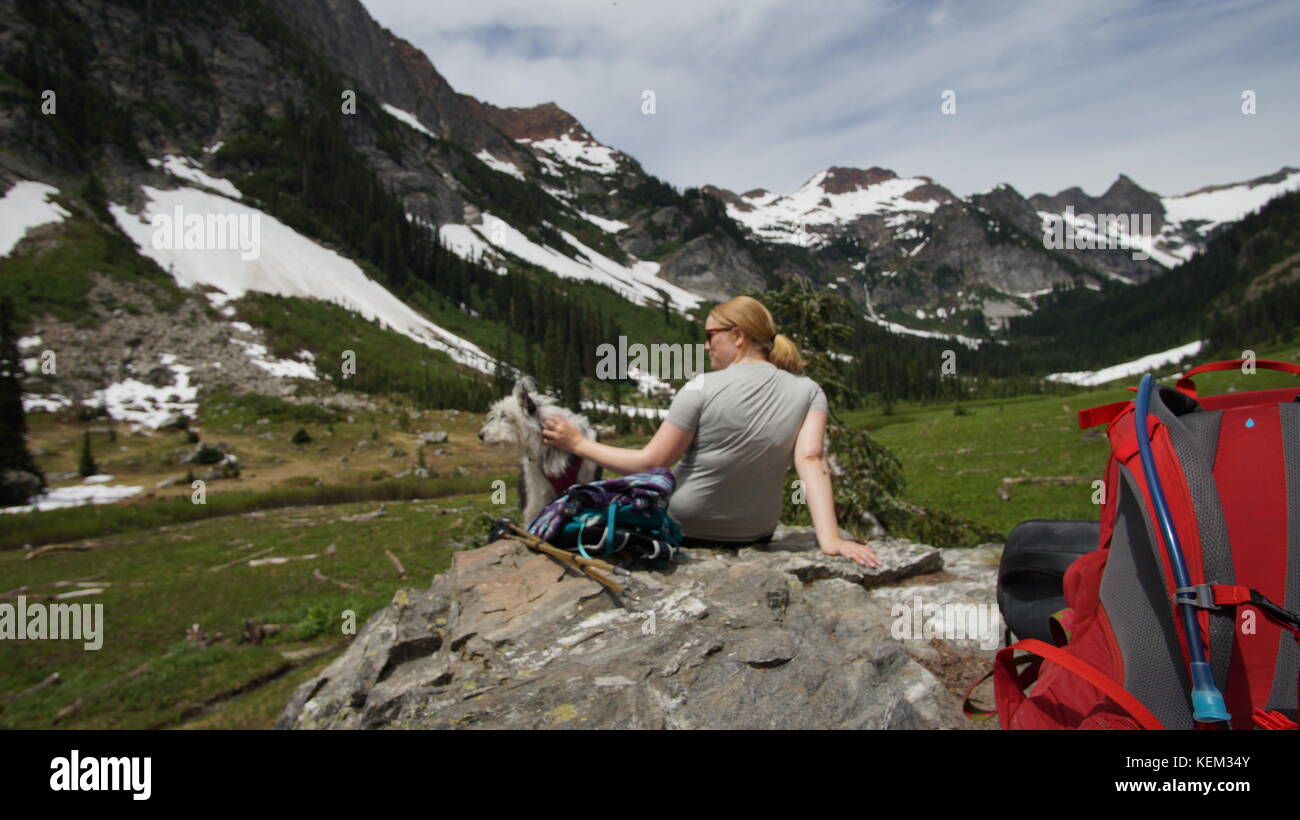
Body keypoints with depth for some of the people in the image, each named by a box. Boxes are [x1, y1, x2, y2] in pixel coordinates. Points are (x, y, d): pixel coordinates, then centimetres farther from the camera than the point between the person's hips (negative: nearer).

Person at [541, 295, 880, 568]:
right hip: (754, 535, 5)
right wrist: (830, 540, -29)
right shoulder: (808, 391, -9)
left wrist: (579, 444, -7)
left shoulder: (702, 389, -20)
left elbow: (649, 463, -18)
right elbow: (811, 460, -23)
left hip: (681, 531, -4)